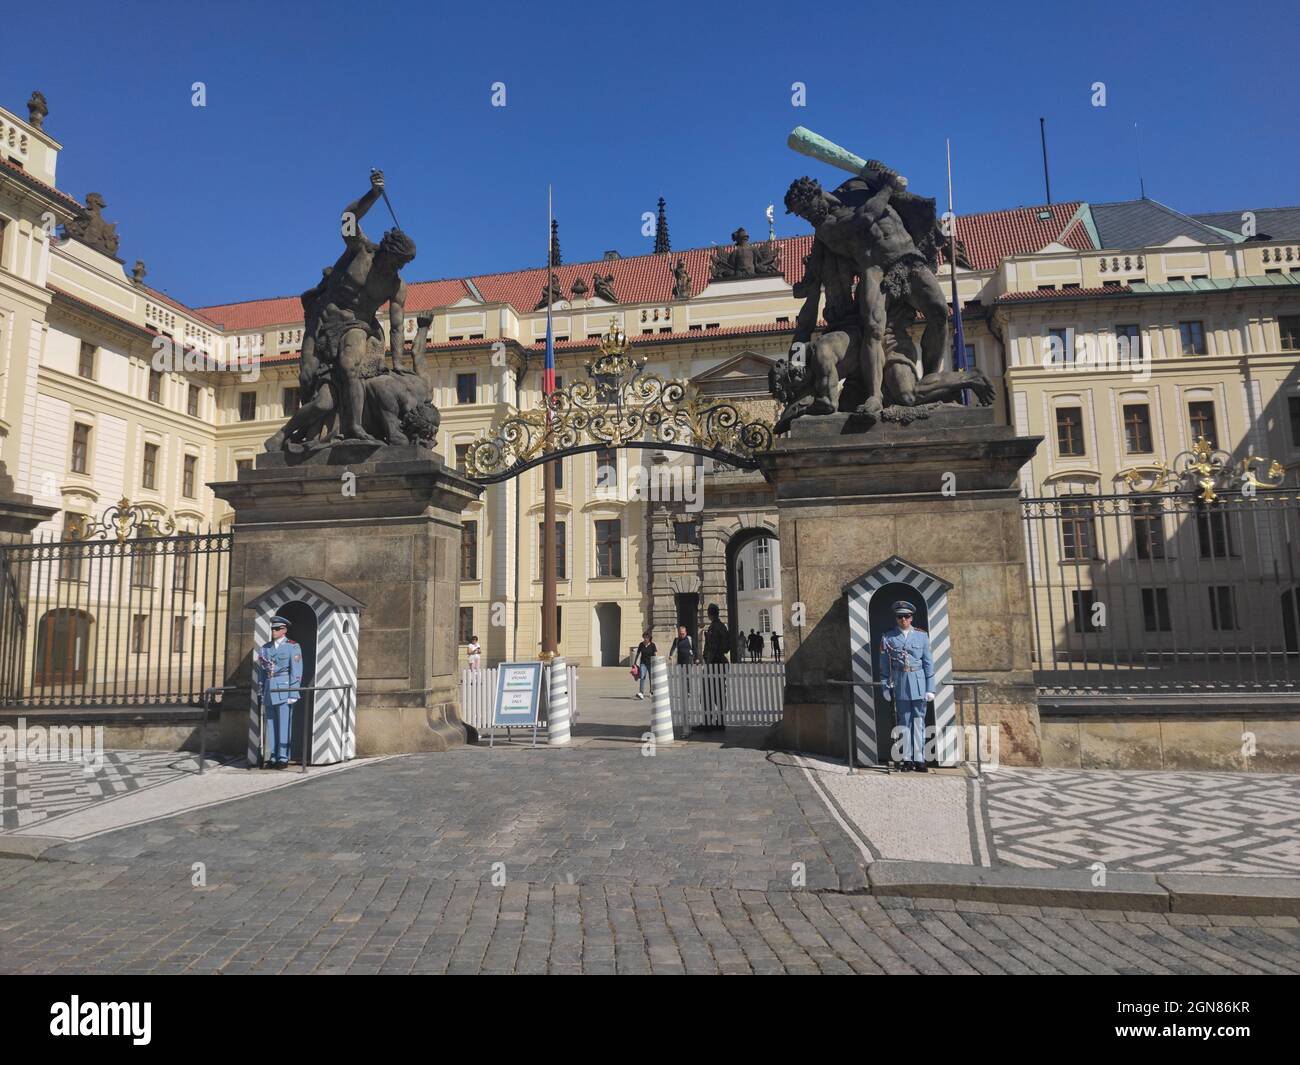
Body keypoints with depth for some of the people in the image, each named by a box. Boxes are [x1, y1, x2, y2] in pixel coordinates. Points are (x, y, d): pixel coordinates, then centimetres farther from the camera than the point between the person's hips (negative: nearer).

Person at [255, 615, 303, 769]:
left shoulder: (293, 647, -2)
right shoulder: (265, 647, 14)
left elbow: (296, 672, -6)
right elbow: (261, 670, 17)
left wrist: (293, 694, -12)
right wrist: (262, 692, 12)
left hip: (284, 688, -5)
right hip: (269, 689, 5)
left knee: (284, 724, -5)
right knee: (271, 724, 6)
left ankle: (283, 758, 0)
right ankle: (273, 757, 13)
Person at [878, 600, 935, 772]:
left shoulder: (922, 635, 4)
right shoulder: (888, 638, 3)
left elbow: (928, 663, 4)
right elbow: (884, 665, 5)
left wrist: (930, 688, 1)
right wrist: (885, 686, 1)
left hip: (919, 683, 0)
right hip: (900, 684, 0)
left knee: (919, 721, 2)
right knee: (904, 722, 4)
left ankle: (919, 759, 8)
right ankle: (907, 759, 10)